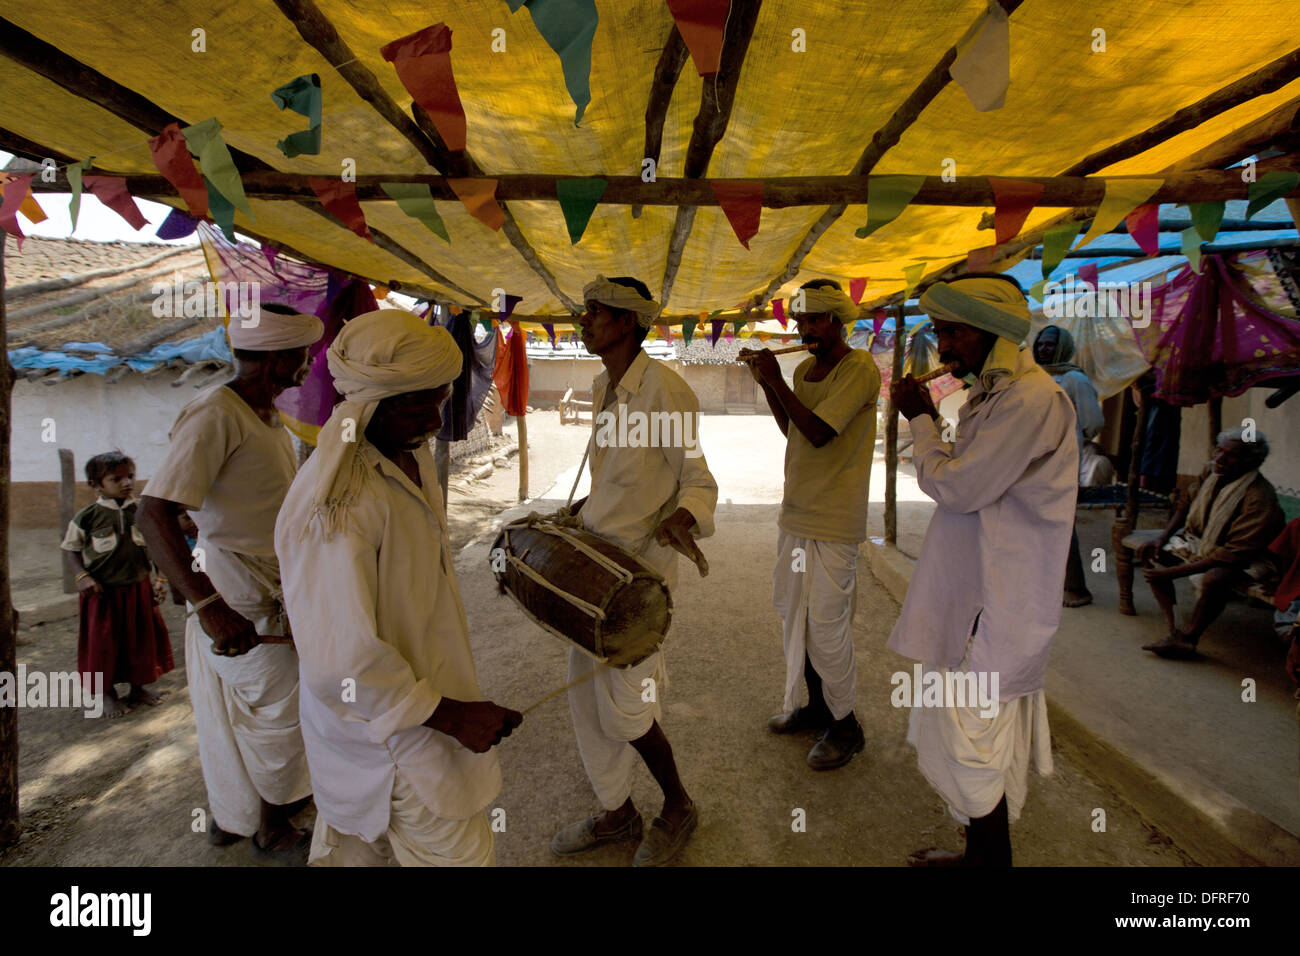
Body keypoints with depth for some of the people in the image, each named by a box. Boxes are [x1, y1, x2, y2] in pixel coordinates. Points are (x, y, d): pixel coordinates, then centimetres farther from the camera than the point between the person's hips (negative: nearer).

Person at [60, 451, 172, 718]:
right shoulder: (88, 516, -10)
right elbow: (70, 547, 2)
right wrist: (82, 576, -11)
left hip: (138, 588, 3)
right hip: (103, 591, -3)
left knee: (143, 637, 12)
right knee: (103, 643, 8)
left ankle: (139, 685, 31)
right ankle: (107, 691, 27)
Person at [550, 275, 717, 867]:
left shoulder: (665, 389, -16)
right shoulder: (601, 388, 10)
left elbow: (697, 481, -14)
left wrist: (681, 519, -32)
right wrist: (578, 510, 19)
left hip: (642, 561, -8)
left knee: (625, 705, 0)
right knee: (585, 690, 14)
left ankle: (678, 809, 28)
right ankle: (617, 813, 35)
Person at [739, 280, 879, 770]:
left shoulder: (859, 369, -13)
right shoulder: (804, 370, 12)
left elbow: (818, 432, -23)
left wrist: (776, 380, -17)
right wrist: (766, 382, 7)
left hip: (834, 520, -8)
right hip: (795, 511, 8)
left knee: (827, 624, -3)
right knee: (794, 614, 15)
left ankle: (844, 725, 16)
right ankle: (816, 707, 32)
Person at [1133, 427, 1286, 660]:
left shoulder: (1259, 497, -29)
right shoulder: (1212, 472, -7)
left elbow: (1234, 553, -30)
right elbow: (1186, 503, 11)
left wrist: (1175, 572, -31)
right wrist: (1163, 537, -5)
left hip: (1246, 560, -8)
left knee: (1214, 578, -39)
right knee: (1152, 552, -8)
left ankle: (1187, 639, -18)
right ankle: (1172, 630, -12)